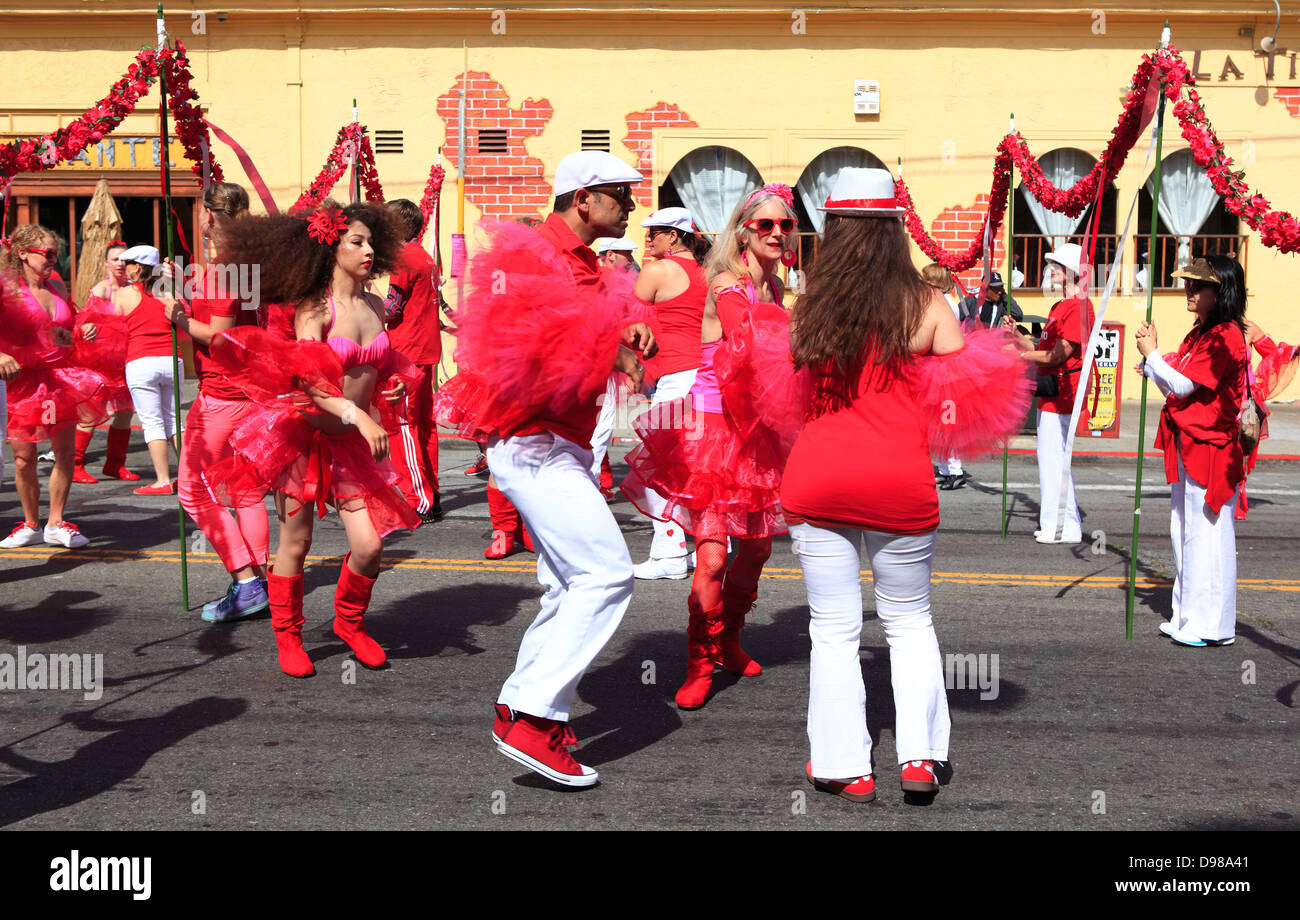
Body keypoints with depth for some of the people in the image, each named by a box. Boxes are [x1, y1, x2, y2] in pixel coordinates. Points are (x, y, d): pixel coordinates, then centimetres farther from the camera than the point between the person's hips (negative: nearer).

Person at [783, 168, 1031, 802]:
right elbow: (965, 389, -1)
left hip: (816, 479, 1)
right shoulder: (925, 306, -2)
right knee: (909, 620, 18)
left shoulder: (809, 309, 2)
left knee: (833, 628, 10)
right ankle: (919, 756, 16)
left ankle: (844, 767, 16)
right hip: (900, 484, 0)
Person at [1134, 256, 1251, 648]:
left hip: (1209, 450, -10)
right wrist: (1153, 363, 4)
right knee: (1185, 534, 16)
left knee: (1207, 535, -4)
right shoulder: (1201, 333, 15)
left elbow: (1182, 385, -19)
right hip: (1187, 449, 10)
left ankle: (1211, 626, 5)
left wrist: (1151, 353, -9)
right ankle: (1187, 616, 26)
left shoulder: (1225, 337, -17)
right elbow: (1178, 384, 18)